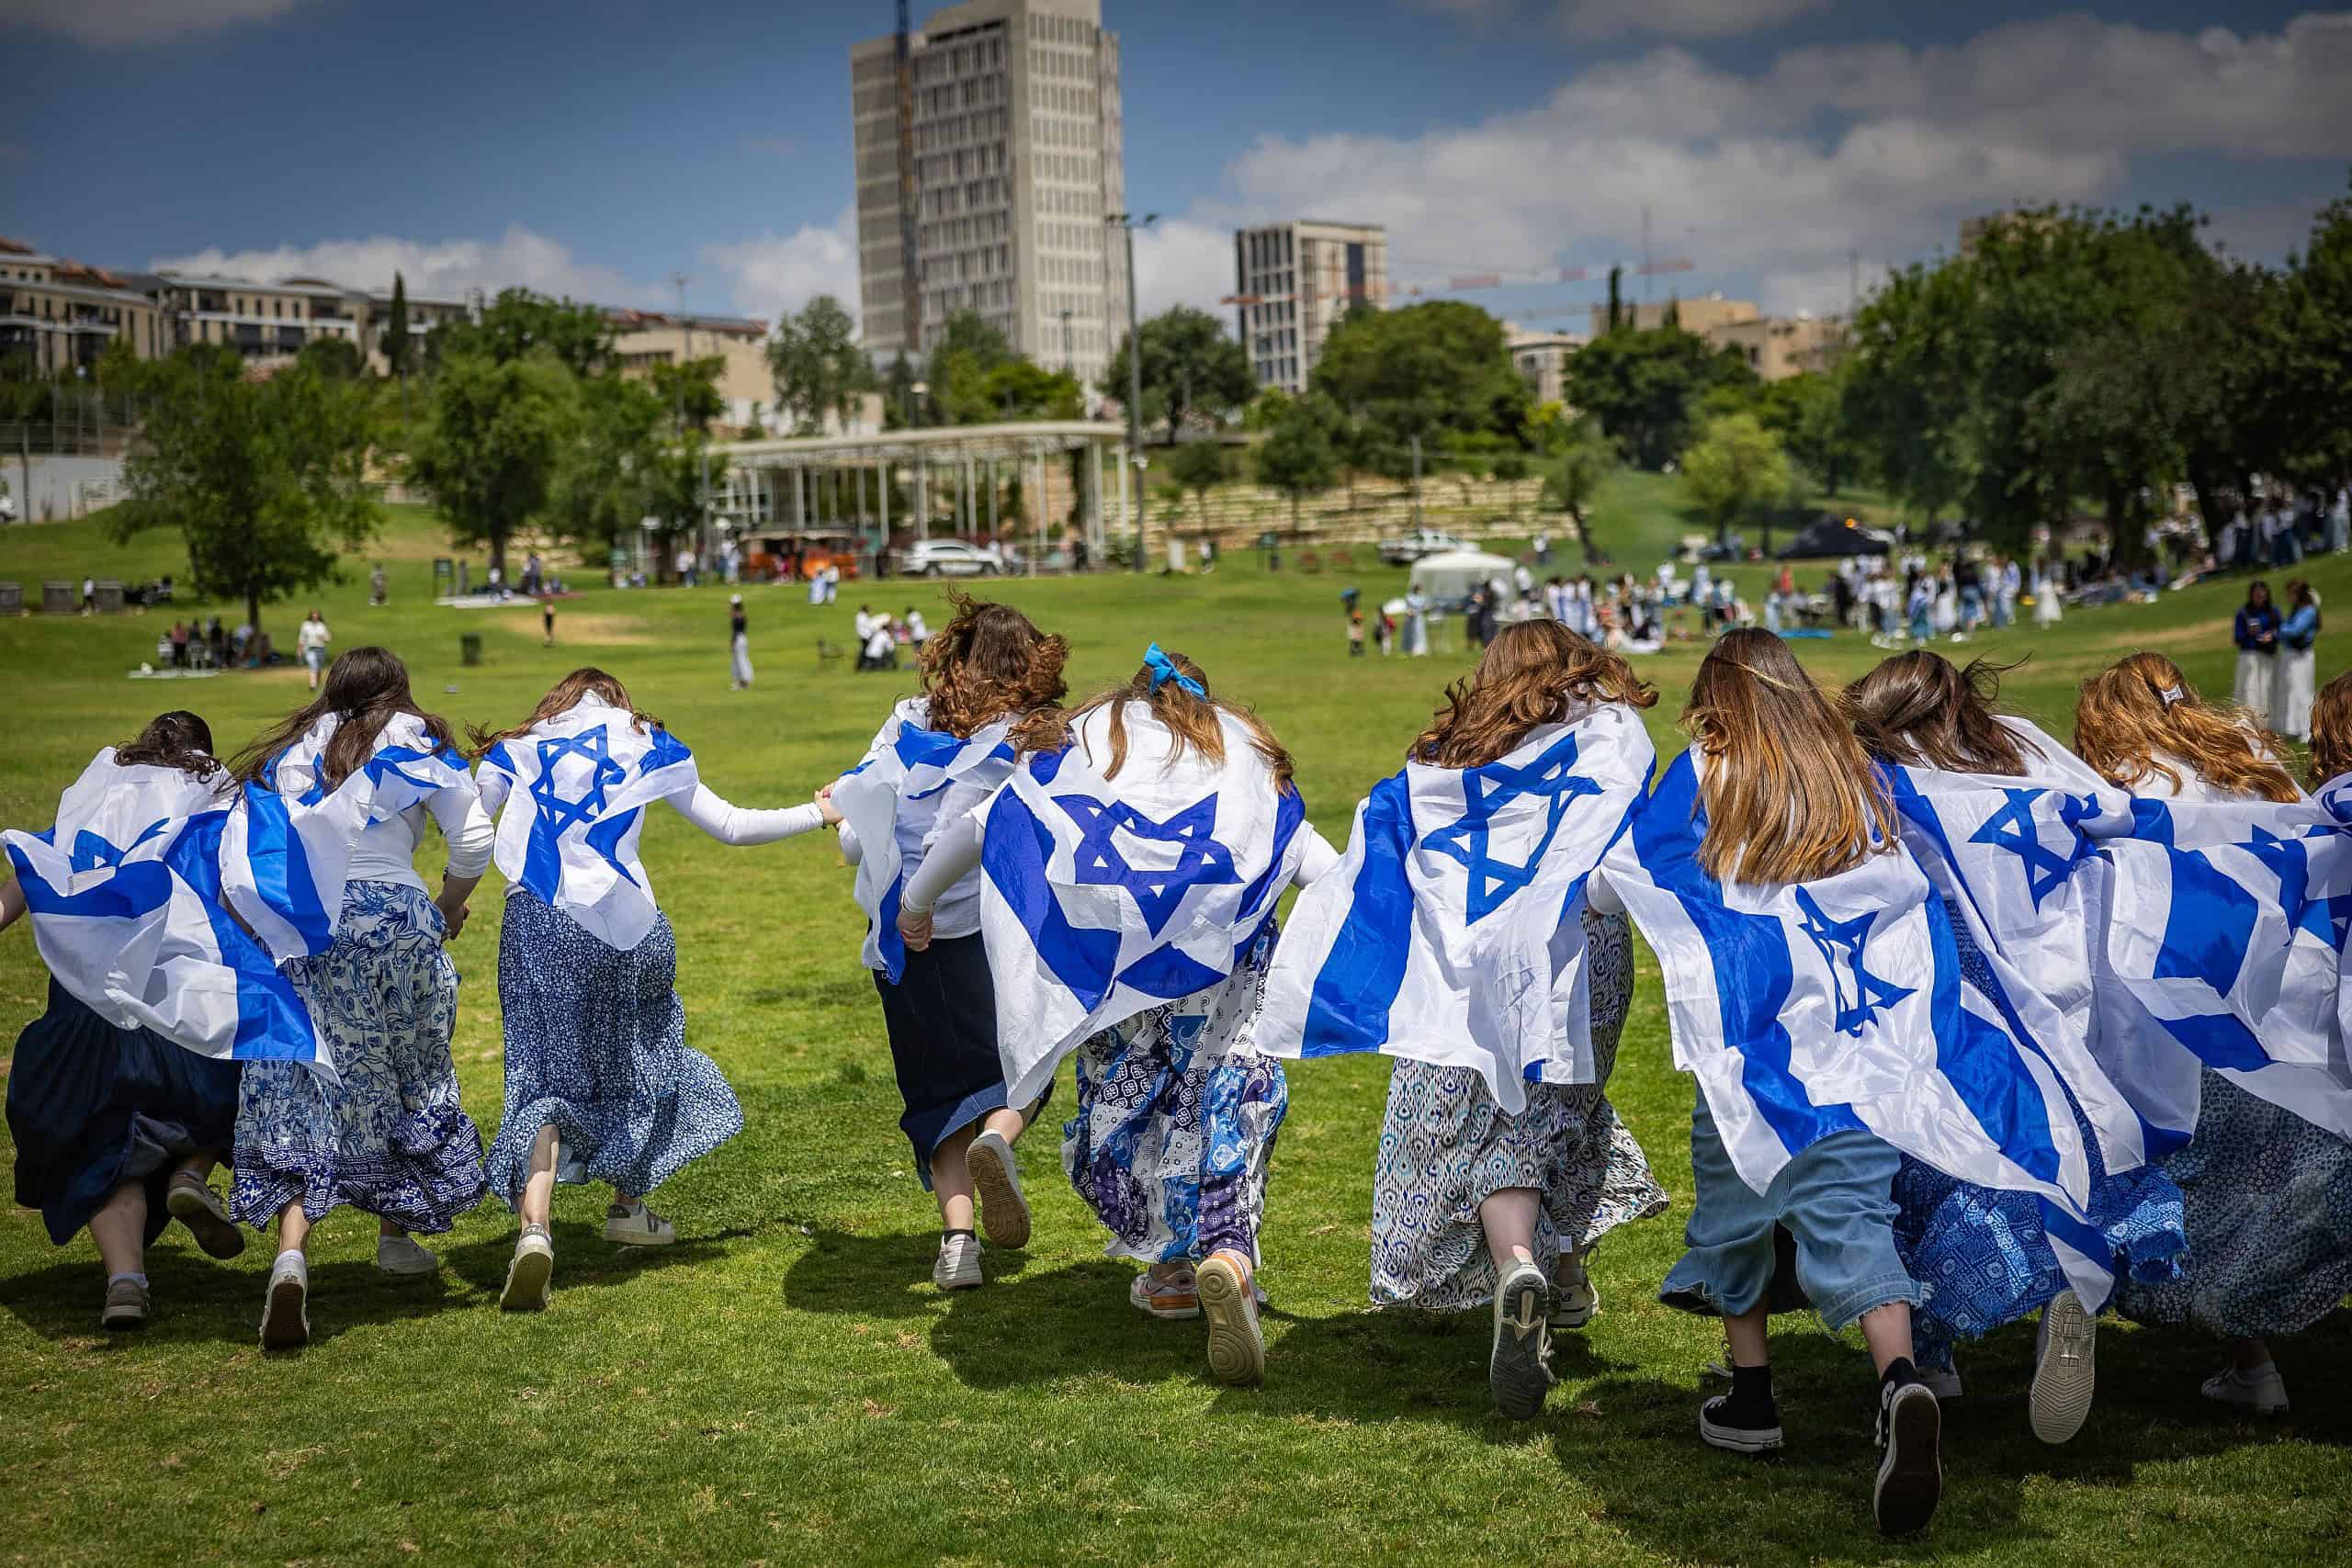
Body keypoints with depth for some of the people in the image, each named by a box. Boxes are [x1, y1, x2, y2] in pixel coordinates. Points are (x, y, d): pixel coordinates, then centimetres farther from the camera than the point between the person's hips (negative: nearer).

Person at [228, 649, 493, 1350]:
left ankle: (291, 1253, -22)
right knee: (404, 1078, 18)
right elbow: (474, 840, 1)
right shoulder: (416, 742, 12)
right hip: (391, 914, -1)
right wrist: (447, 910, 17)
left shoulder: (290, 751, 20)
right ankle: (396, 1235, 29)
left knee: (297, 1089, -1)